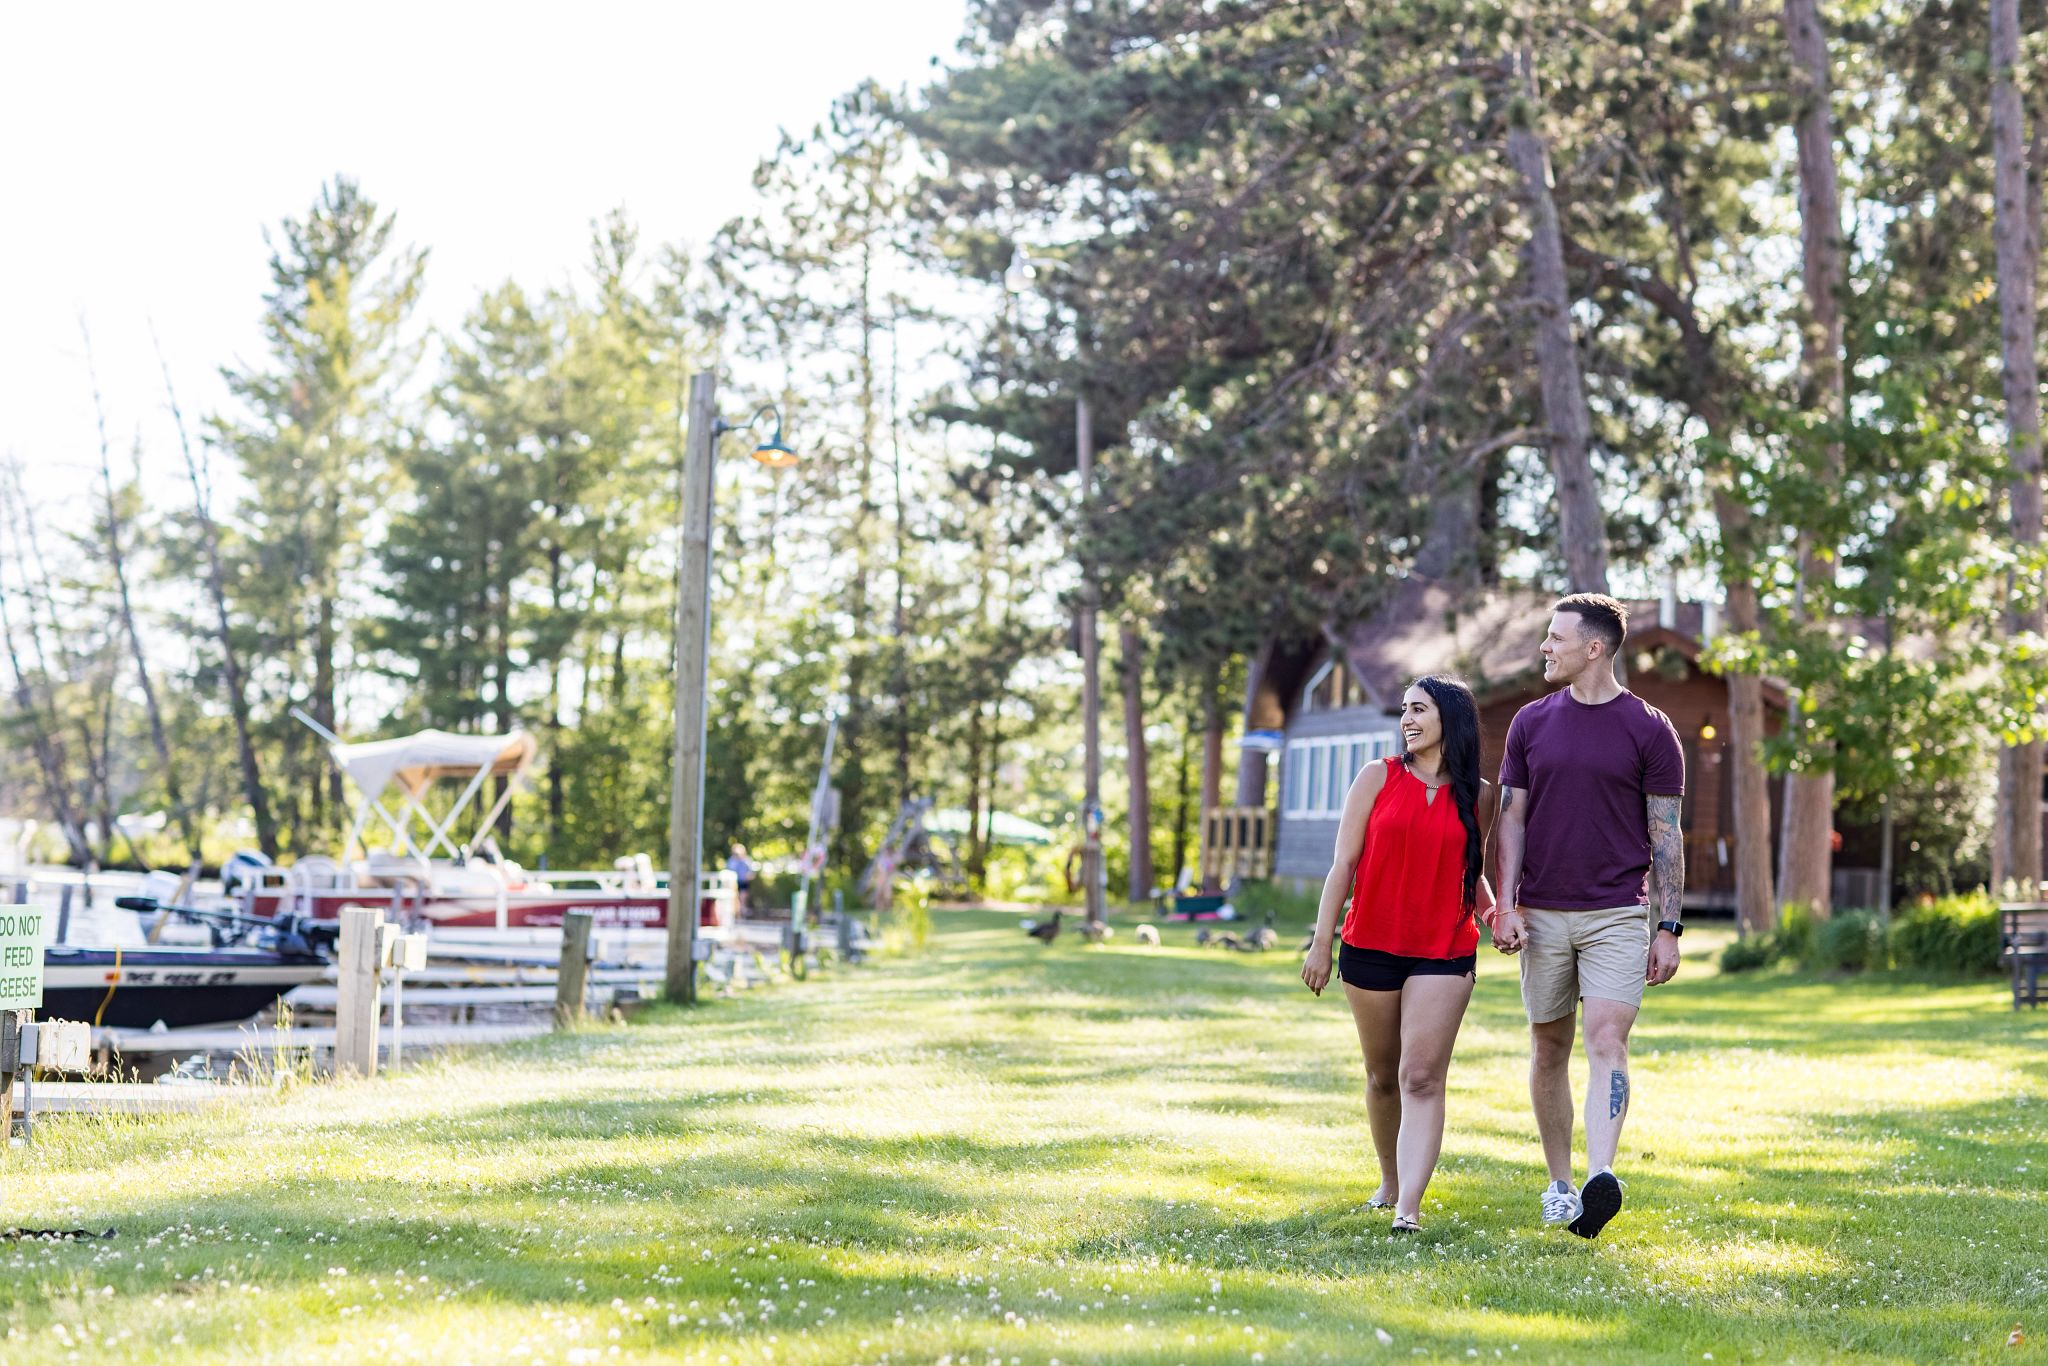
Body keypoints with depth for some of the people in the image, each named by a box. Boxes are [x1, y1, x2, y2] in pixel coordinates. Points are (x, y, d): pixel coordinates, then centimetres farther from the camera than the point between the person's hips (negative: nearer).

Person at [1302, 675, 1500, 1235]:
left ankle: (1408, 1208, -19)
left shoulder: (1477, 795, 6)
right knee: (1382, 1076, 12)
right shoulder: (1378, 779, 3)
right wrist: (1321, 942, -2)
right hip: (1370, 947, 1)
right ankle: (1389, 1181, 32)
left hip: (1444, 954, -1)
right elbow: (1344, 863, 2)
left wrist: (1493, 909, -1)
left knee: (1422, 1079, -12)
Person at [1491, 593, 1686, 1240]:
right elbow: (1513, 819, 8)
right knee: (1549, 1049, 8)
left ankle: (1601, 1177, -29)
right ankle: (1558, 1183, 19)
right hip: (1542, 915, 3)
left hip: (1618, 916, -3)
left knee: (1607, 1041, -16)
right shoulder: (1532, 723, 8)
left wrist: (1669, 928, -4)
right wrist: (1506, 905, -2)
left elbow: (1666, 835, 0)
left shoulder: (1650, 730, -1)